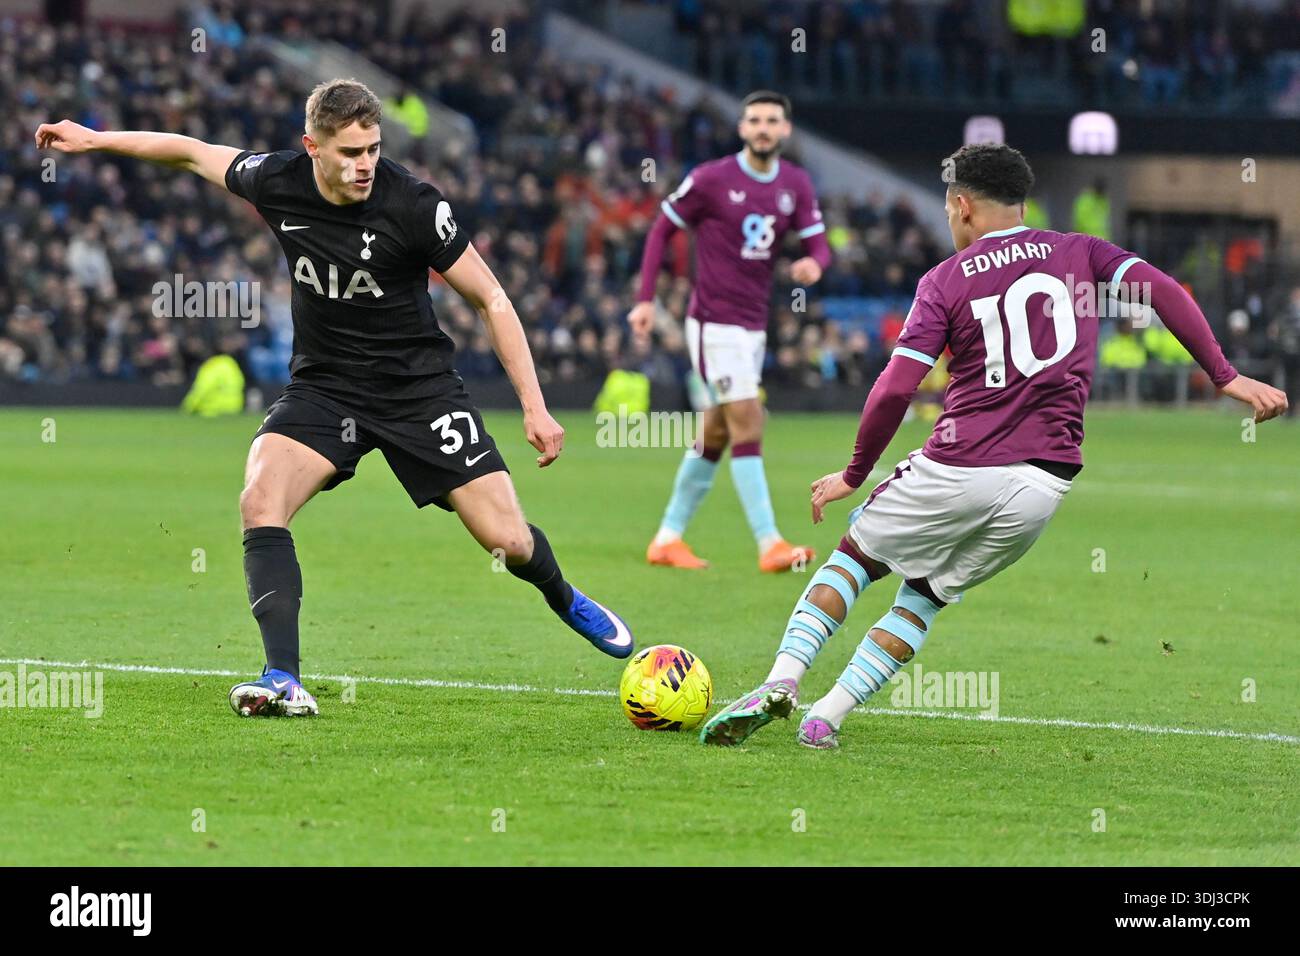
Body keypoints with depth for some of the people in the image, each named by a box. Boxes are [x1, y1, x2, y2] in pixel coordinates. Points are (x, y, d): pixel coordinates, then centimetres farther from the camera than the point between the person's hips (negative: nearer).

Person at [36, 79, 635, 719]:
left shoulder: (412, 205, -20)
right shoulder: (278, 182, -11)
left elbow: (490, 300, -11)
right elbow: (193, 153, 10)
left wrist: (533, 406, -15)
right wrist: (93, 139, 17)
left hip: (418, 385, -2)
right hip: (322, 386, 2)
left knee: (507, 540, -6)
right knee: (260, 501, -25)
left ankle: (564, 599, 32)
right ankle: (283, 681, -26)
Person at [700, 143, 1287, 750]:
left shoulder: (946, 280, 3)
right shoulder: (1077, 253, 11)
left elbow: (895, 388, -5)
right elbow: (1162, 291, -3)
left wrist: (854, 474, 6)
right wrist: (1225, 375, -3)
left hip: (958, 469, -3)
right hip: (1046, 482, 3)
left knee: (853, 558, 19)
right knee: (923, 597, 19)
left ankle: (781, 682, 2)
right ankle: (826, 717, 7)